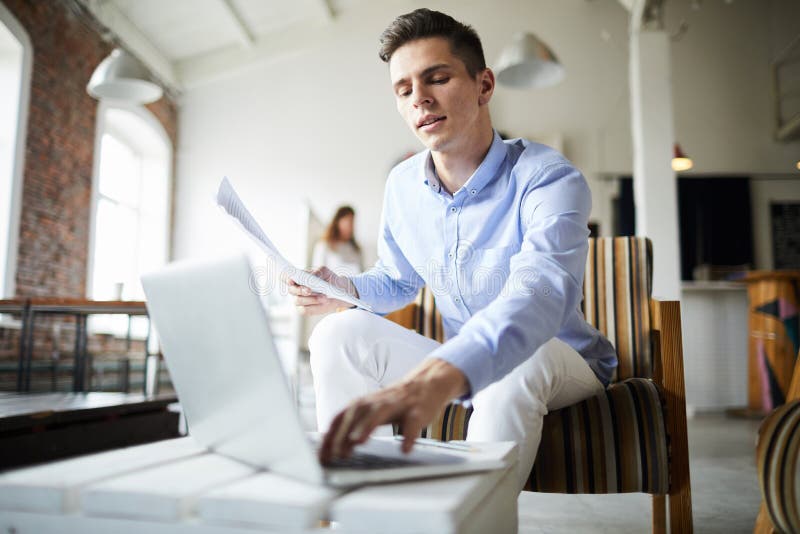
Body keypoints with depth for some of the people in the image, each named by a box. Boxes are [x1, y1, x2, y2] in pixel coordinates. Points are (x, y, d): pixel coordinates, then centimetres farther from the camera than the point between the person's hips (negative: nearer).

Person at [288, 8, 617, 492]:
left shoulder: (548, 178, -22)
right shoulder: (402, 186, -3)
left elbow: (540, 292, -43)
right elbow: (399, 280, 15)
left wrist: (436, 377, -62)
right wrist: (348, 289, -11)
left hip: (564, 361, -4)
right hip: (463, 367, 5)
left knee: (520, 359, -39)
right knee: (341, 334, -14)